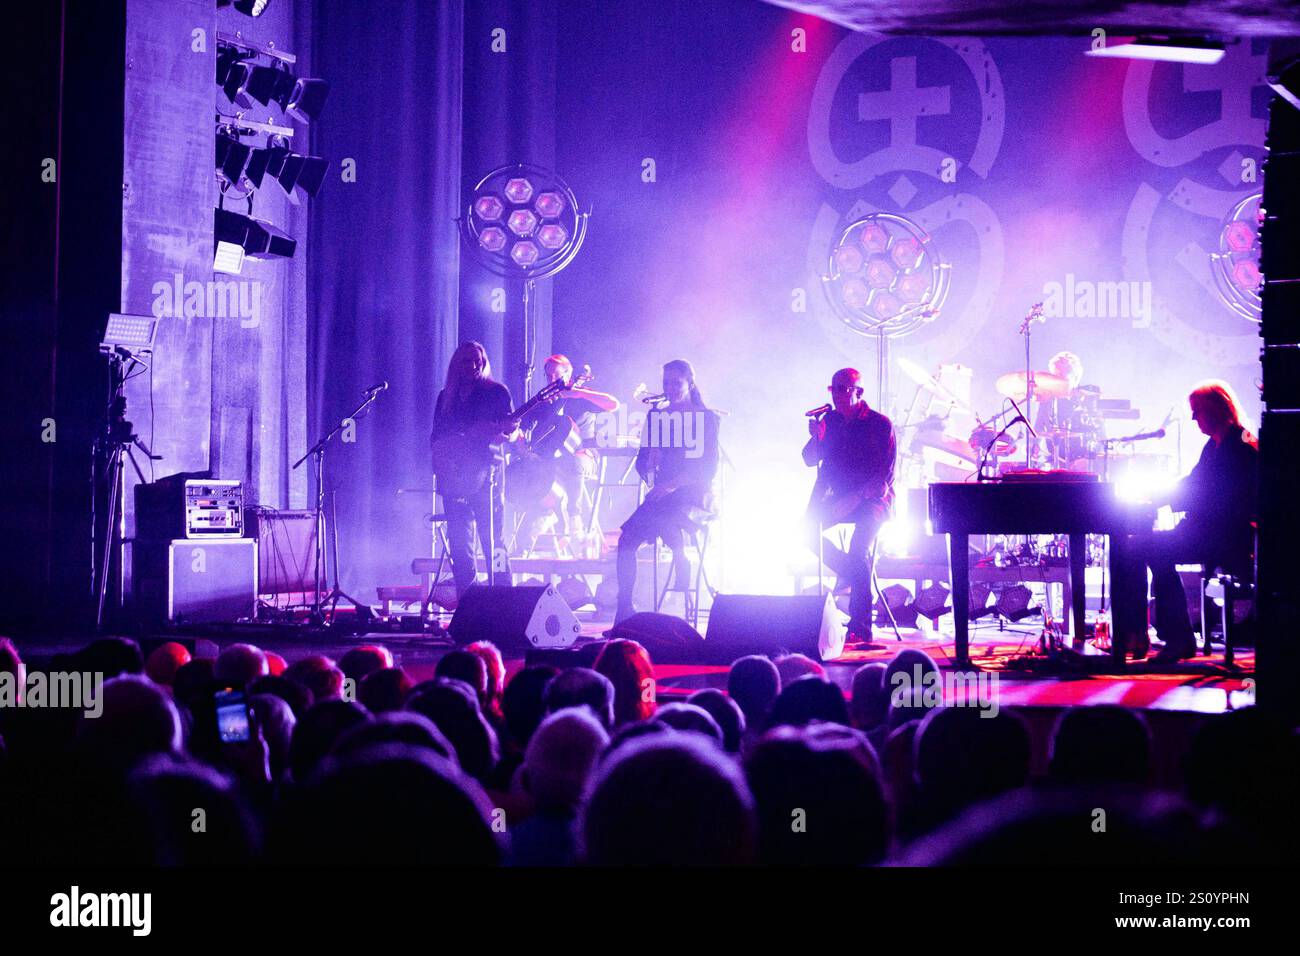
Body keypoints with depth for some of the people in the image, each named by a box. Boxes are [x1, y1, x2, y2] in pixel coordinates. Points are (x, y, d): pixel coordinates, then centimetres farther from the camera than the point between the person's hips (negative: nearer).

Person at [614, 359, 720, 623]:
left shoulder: (706, 417, 1)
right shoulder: (656, 417, 16)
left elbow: (709, 468, -8)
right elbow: (642, 461, 15)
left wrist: (674, 483, -20)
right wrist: (649, 467, -10)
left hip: (694, 494, -5)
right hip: (663, 496, 5)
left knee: (666, 516, -36)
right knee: (628, 537, -20)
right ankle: (624, 608, -20)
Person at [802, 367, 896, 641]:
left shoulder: (880, 424, -9)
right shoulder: (830, 420, 7)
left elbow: (886, 475, -13)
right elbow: (810, 460, 5)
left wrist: (856, 497, -23)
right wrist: (817, 438, -16)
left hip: (873, 499, -6)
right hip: (841, 497, 6)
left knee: (859, 547, -30)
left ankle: (860, 627, -31)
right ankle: (851, 575, 2)